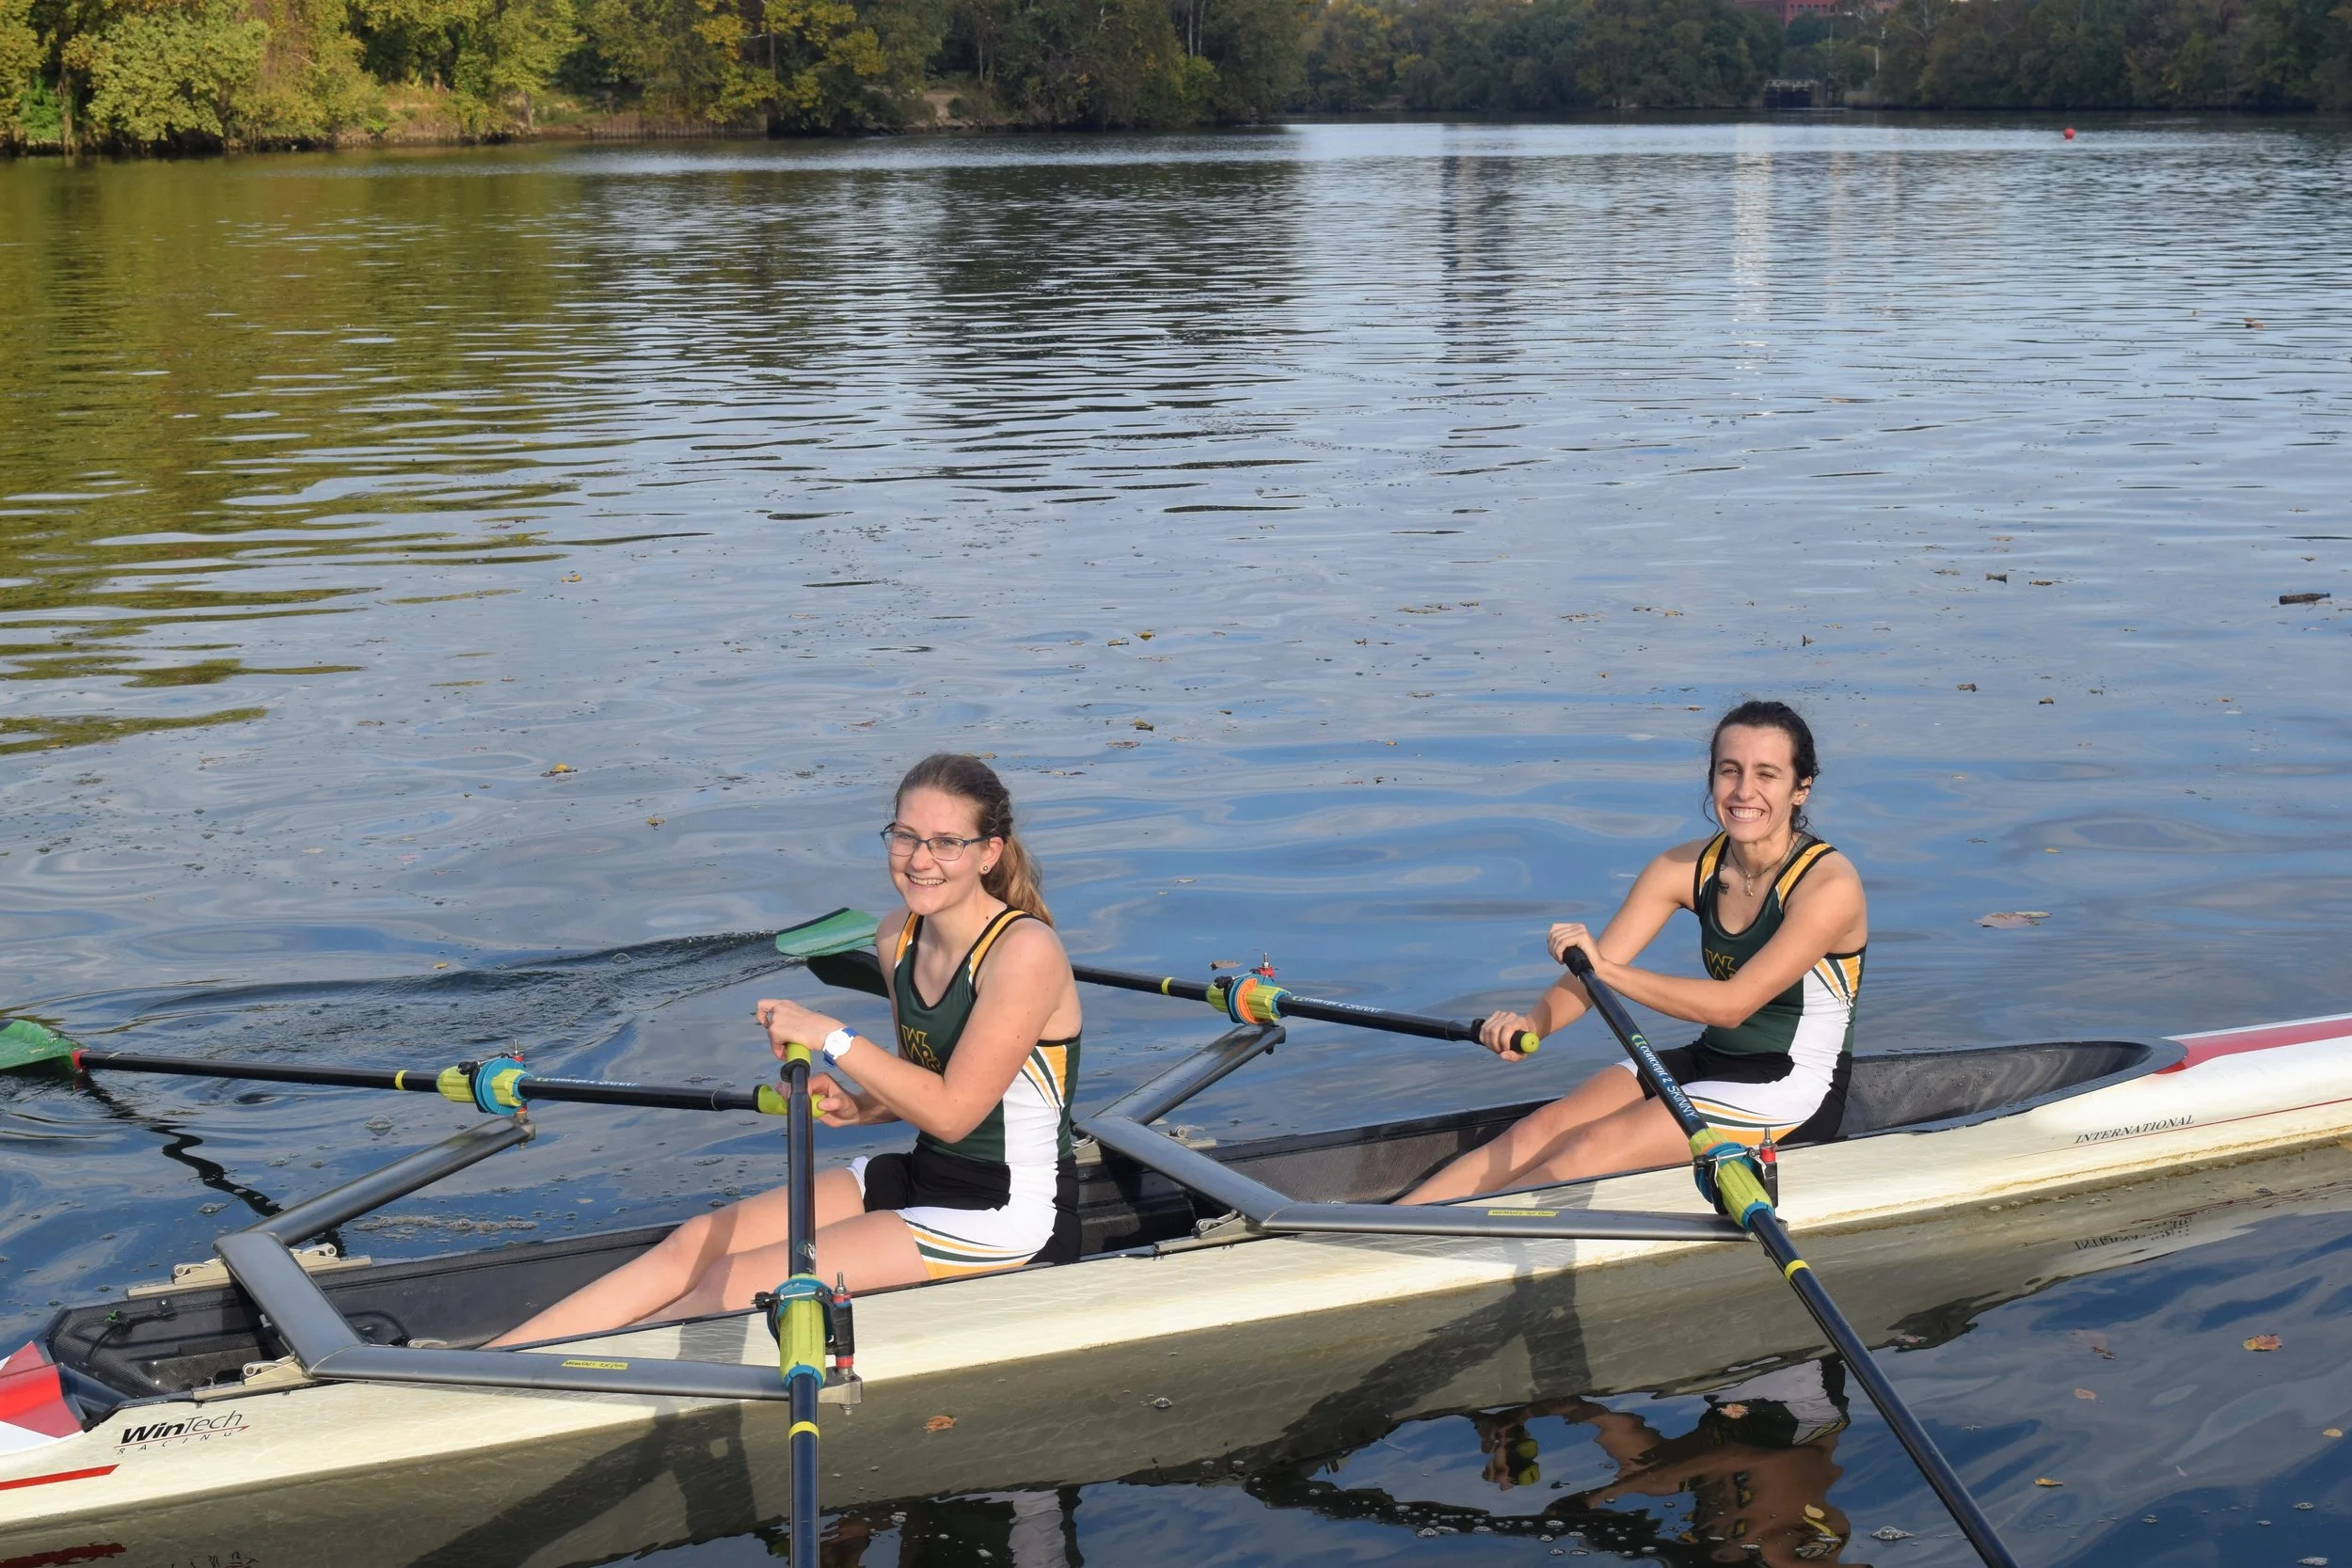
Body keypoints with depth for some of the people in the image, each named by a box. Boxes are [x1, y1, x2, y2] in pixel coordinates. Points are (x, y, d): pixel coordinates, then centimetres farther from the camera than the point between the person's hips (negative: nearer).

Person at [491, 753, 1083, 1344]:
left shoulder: (1025, 950, -21)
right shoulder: (897, 936, 5)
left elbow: (952, 1112, -22)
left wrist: (831, 1037, -19)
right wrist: (861, 1108, -2)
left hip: (1006, 1222, -8)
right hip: (918, 1179, 8)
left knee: (737, 1283, -16)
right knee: (698, 1242, -5)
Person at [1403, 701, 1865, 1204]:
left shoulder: (1829, 884, -18)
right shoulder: (1687, 867, 0)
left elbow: (1732, 1005, -25)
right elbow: (1590, 972, -7)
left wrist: (1607, 969, -31)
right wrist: (1532, 1023, -28)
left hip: (1794, 1092, -6)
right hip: (1707, 1062, 6)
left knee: (1594, 1148, -23)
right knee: (1542, 1129, -13)